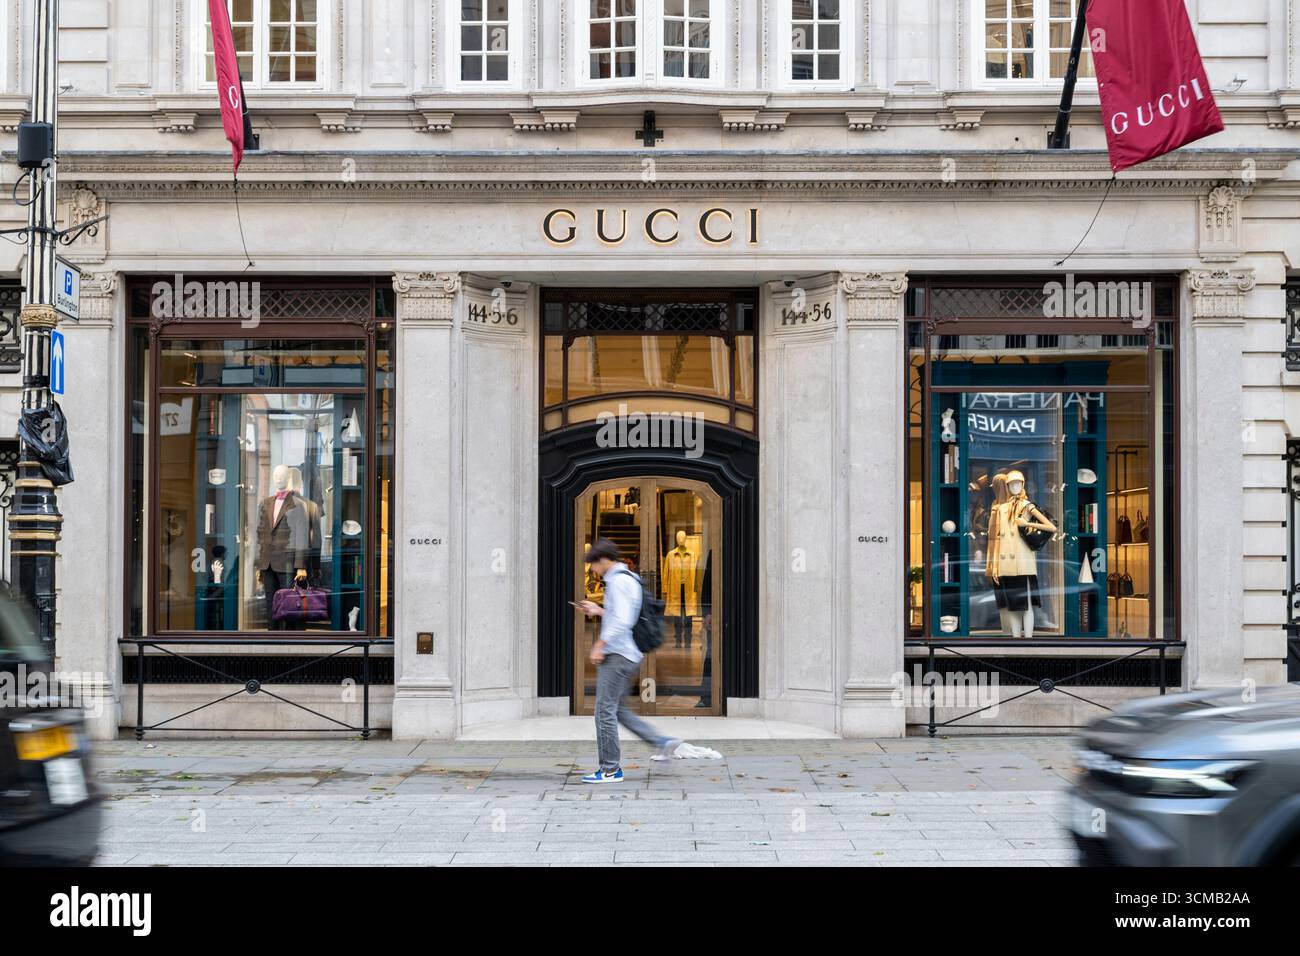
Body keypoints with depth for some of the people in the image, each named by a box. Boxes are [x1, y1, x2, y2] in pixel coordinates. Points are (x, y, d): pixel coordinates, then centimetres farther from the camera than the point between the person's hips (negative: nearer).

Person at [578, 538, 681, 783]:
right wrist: (599, 611, 23)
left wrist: (600, 644, -18)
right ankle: (663, 742, 11)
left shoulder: (618, 581, -14)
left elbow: (621, 622, -23)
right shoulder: (630, 579, 17)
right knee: (619, 709, 15)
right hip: (628, 655, 10)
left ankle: (610, 769, 0)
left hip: (617, 655, -10)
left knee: (605, 711, -5)